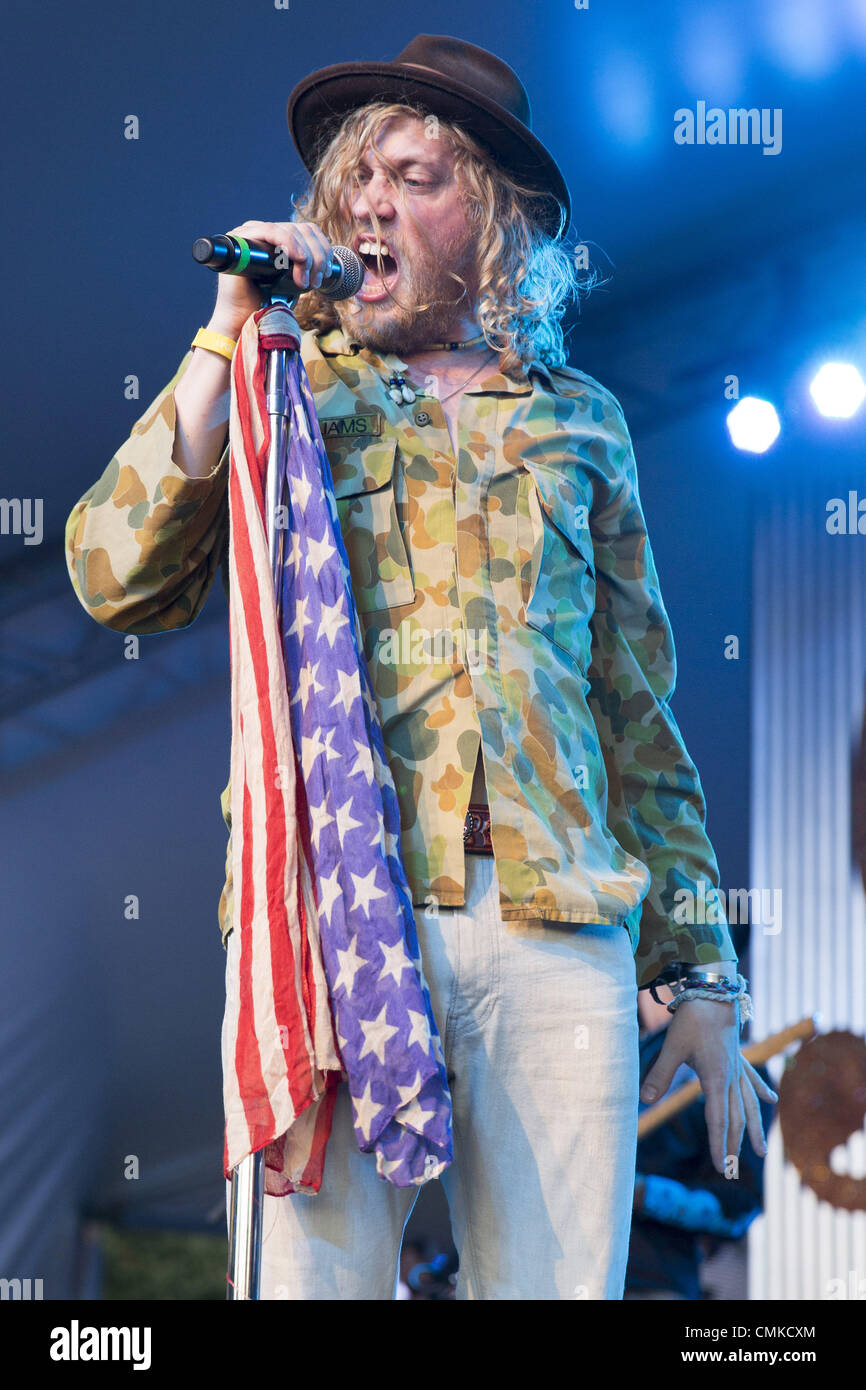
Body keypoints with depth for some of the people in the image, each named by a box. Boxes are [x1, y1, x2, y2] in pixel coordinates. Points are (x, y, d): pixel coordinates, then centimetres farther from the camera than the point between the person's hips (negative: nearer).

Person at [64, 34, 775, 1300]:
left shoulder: (577, 421, 18)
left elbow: (640, 710, 18)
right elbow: (118, 580, -2)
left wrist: (701, 978, 13)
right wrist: (228, 341, -4)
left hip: (558, 924, 2)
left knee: (561, 1277, 0)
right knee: (318, 1268, -2)